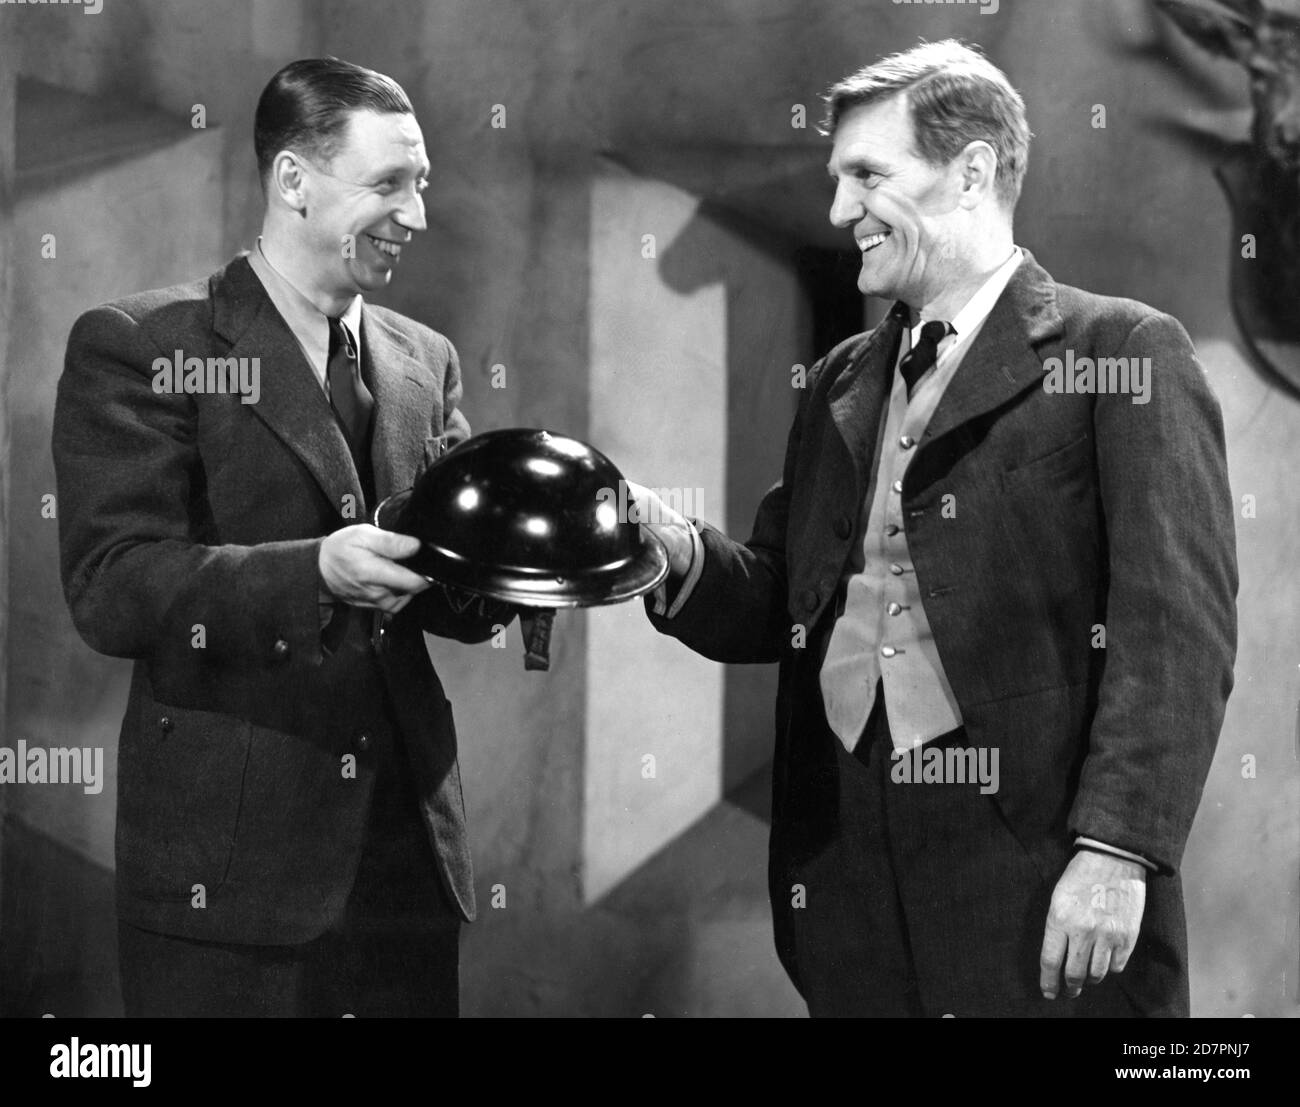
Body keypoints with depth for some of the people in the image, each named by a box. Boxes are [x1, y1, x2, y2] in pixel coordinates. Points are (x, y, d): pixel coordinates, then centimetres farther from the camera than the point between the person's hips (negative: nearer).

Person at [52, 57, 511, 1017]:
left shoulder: (424, 361, 14)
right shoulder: (136, 347, -4)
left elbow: (446, 596, 13)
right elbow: (110, 592, -13)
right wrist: (316, 571, -27)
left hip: (406, 859, 5)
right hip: (231, 864, -5)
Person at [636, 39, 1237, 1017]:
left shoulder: (1124, 356, -3)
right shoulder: (842, 382, 17)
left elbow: (1179, 632, -10)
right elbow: (784, 605, 18)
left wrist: (1116, 853, -17)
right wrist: (682, 556, -2)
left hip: (1036, 873, -6)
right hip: (852, 872, 6)